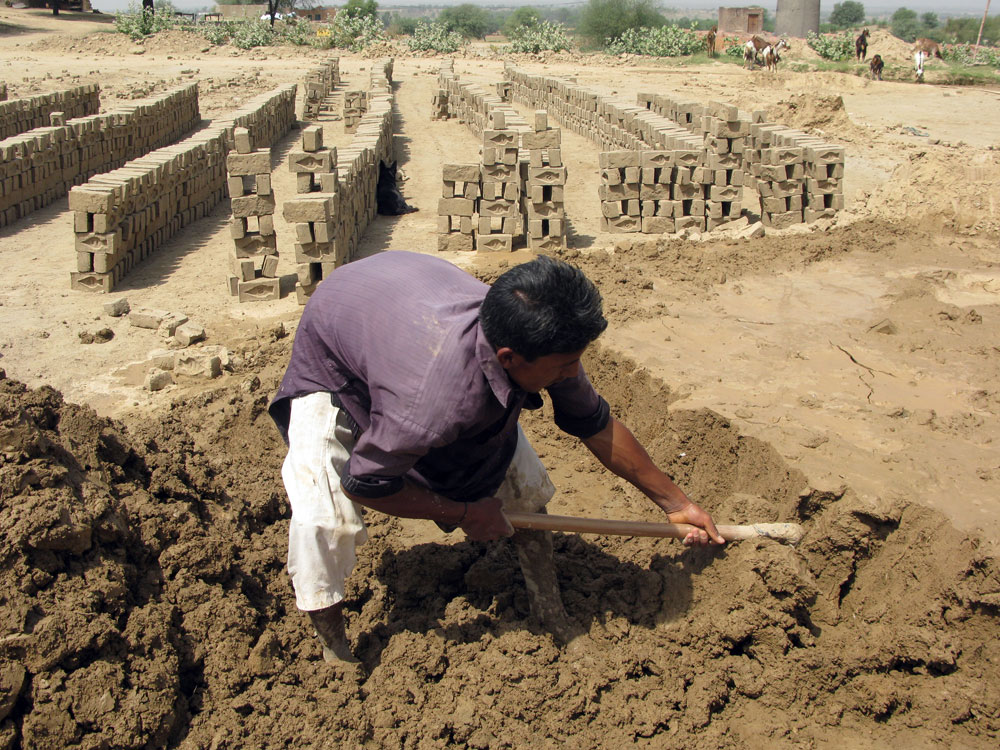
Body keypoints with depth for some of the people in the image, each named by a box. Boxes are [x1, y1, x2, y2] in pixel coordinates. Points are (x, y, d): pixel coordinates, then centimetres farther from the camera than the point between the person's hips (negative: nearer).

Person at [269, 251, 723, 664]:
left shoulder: (539, 344, -29)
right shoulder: (435, 401, -48)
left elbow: (596, 425, -10)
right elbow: (363, 484, -29)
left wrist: (674, 502, -1)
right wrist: (462, 514, -16)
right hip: (333, 363, -5)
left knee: (521, 478, 1)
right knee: (319, 519, -22)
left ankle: (553, 617, 20)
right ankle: (334, 655, 4)